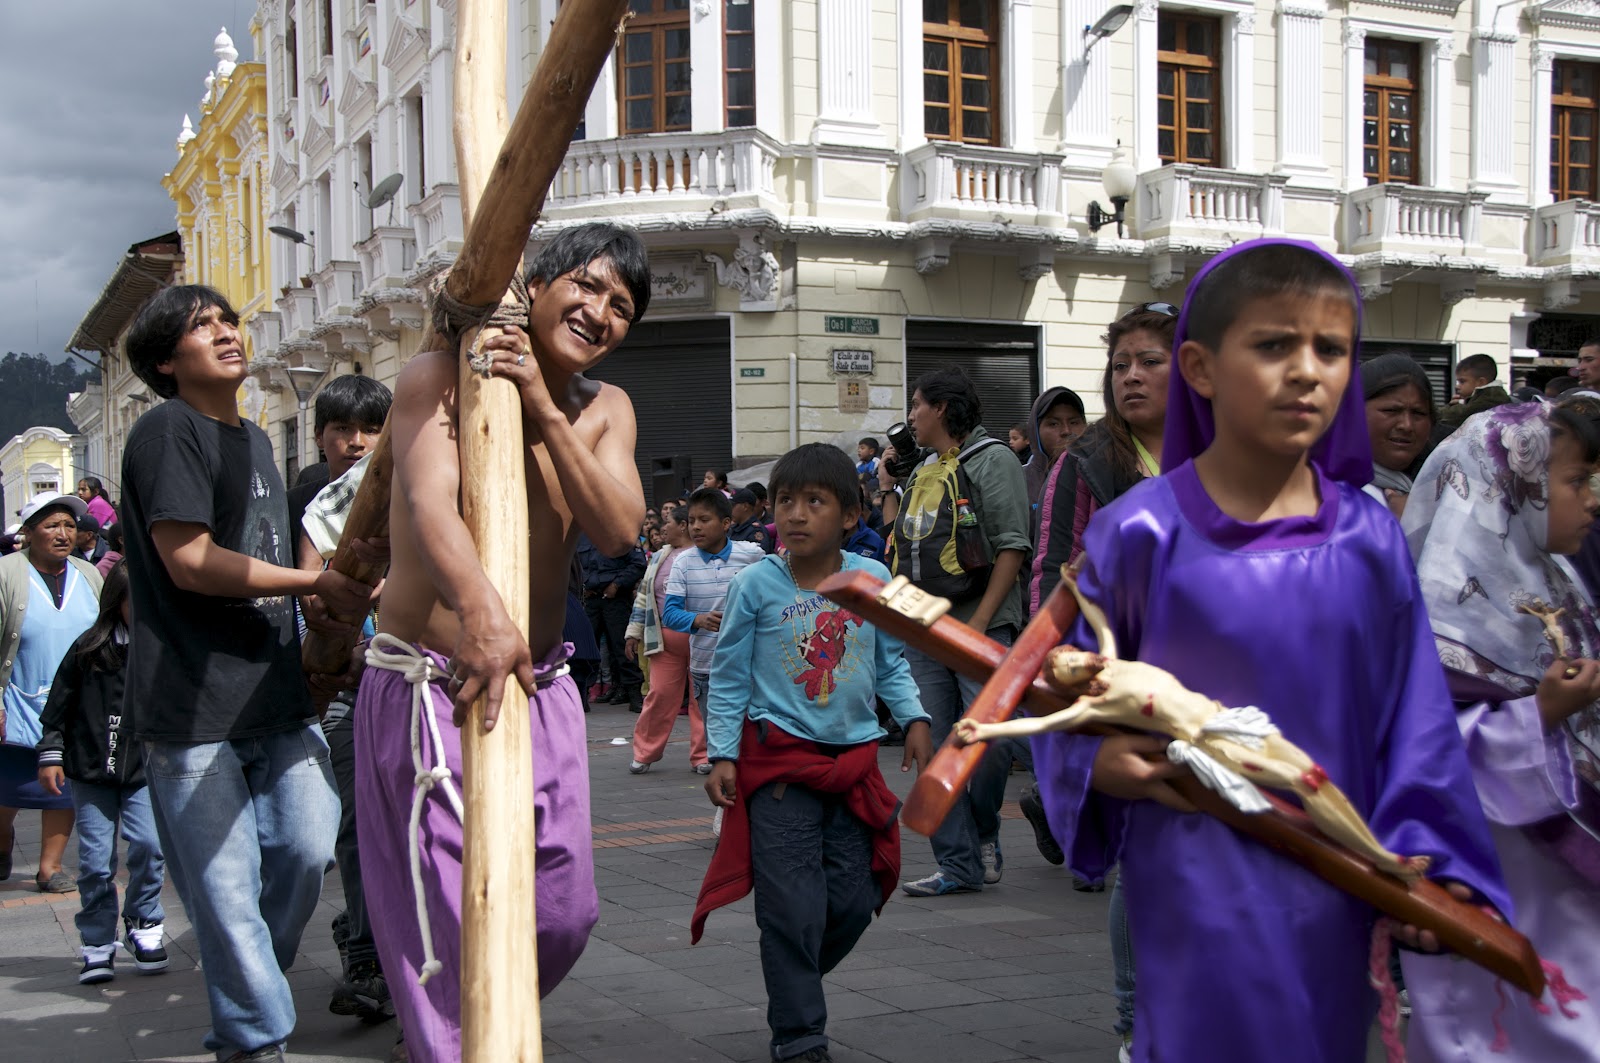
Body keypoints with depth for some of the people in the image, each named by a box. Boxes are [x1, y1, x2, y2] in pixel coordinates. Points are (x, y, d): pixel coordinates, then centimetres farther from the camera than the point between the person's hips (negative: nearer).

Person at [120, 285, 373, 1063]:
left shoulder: (255, 440, 19)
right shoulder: (168, 431, -8)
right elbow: (191, 562, -17)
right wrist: (317, 583, -10)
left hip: (274, 692, 8)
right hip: (194, 705, -8)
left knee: (308, 848, 4)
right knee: (226, 883, -3)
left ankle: (248, 987, 27)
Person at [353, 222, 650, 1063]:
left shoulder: (605, 412, 8)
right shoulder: (442, 377, -8)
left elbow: (617, 531, -10)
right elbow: (431, 503, -27)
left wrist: (543, 410, -20)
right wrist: (481, 611, -46)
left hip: (540, 687, 6)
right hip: (428, 688, -5)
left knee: (564, 915, 11)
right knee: (447, 924, -5)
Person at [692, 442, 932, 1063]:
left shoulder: (874, 581, 1)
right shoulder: (755, 585, -5)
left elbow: (891, 663, 13)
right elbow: (729, 677, 1)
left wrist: (914, 720, 0)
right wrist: (723, 755, -4)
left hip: (854, 759, 3)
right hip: (779, 761, -3)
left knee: (855, 899, 8)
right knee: (792, 907, -5)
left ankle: (794, 980, 35)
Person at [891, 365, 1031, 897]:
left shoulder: (991, 460, -3)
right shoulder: (923, 473, 19)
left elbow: (1012, 547, -12)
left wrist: (980, 622, -17)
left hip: (978, 626, -7)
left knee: (990, 736, -14)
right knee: (935, 752, 3)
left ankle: (985, 831, 13)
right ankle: (960, 863, 8)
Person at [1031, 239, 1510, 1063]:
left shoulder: (1370, 539, 0)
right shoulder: (1141, 532, -8)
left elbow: (1413, 718, 3)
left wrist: (1429, 865, -4)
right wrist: (1098, 764, -17)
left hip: (1337, 889, 4)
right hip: (1199, 887, -3)